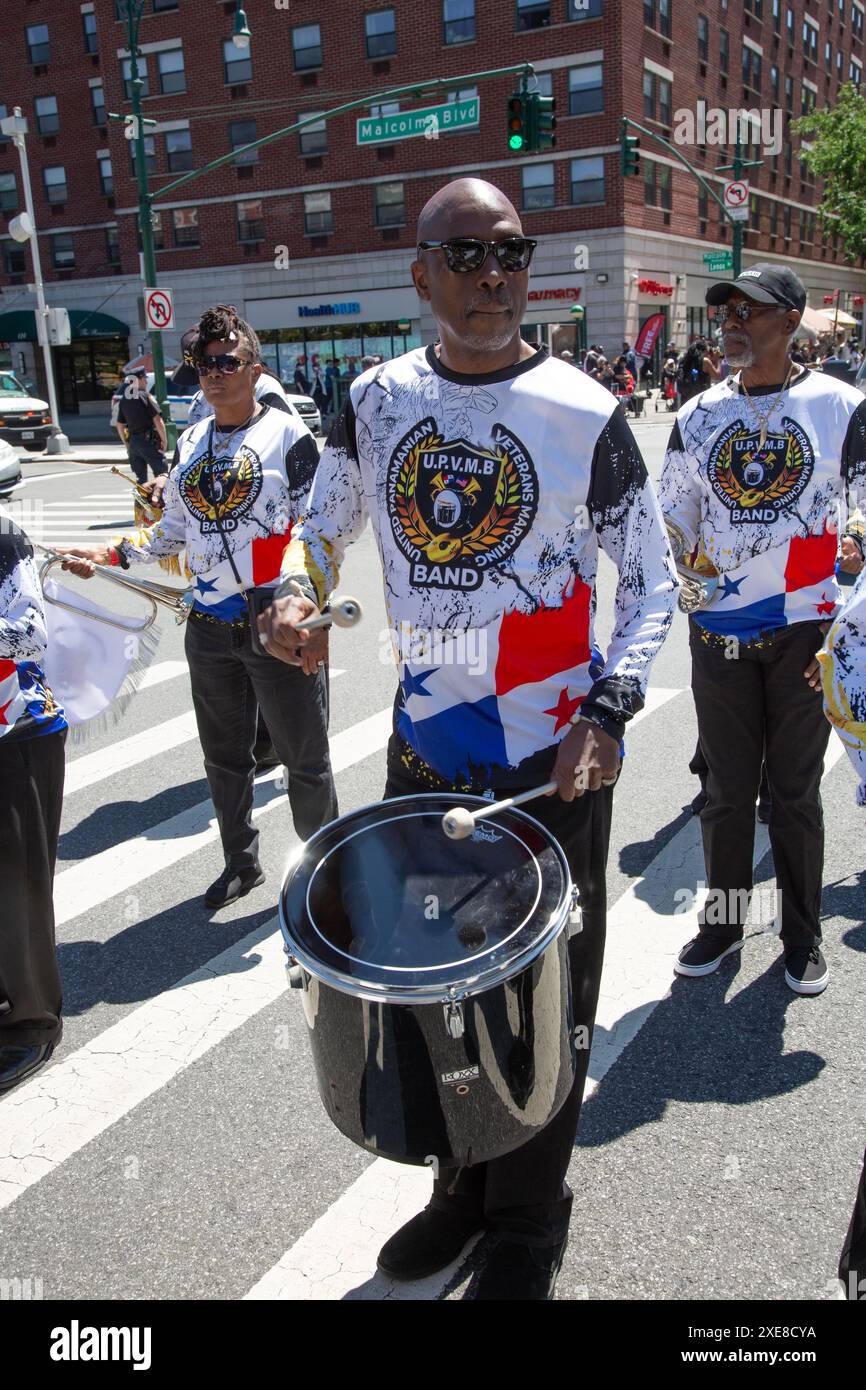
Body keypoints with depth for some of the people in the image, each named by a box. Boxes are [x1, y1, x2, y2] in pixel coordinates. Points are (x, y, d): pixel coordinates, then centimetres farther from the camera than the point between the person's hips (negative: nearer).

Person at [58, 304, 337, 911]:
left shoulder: (287, 433, -6)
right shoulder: (191, 443, 11)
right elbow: (175, 529, 19)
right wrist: (110, 553, 5)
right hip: (210, 628, 6)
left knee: (304, 760, 4)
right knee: (225, 756, 17)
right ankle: (242, 862, 36)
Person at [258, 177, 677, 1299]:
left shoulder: (584, 415, -10)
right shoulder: (377, 400, 0)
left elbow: (651, 578, -4)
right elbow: (325, 521, 14)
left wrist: (609, 711, -17)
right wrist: (295, 592, -9)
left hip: (552, 754, -3)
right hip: (423, 741, 4)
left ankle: (529, 1220, 36)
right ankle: (463, 1183, 43)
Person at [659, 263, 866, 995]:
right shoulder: (698, 415, 5)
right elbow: (675, 521, 10)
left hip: (804, 631, -2)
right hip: (719, 632, 2)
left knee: (797, 791, 9)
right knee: (726, 789, 12)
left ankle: (803, 934, 27)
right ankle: (724, 917, 30)